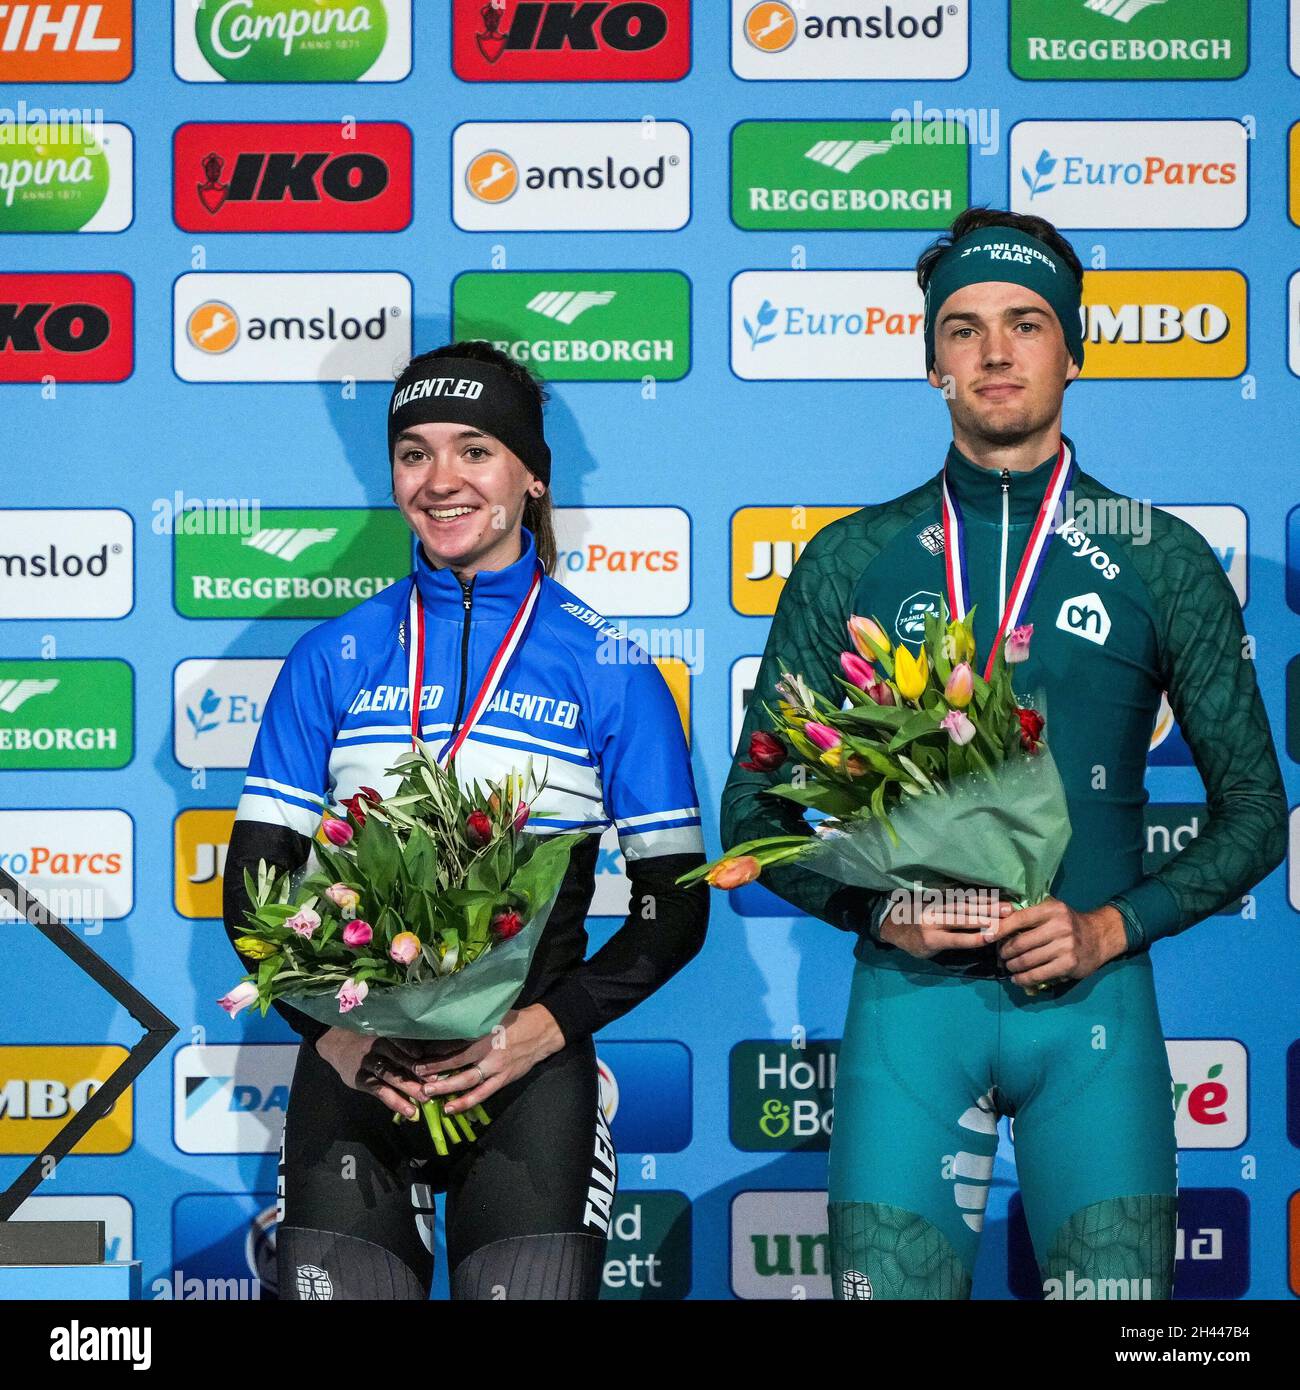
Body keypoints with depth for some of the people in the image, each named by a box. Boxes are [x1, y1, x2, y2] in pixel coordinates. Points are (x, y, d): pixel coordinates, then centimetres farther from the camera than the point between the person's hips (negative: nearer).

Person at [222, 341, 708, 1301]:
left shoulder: (606, 666, 2)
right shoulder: (334, 658, 7)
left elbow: (677, 904, 2)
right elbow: (253, 884, 6)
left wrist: (548, 1026, -11)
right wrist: (327, 1027, -9)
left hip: (529, 1072, -1)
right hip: (352, 1068, 2)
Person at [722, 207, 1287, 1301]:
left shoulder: (1162, 559, 7)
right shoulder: (852, 560, 8)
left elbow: (1255, 810, 9)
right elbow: (753, 811, 10)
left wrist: (1112, 926, -6)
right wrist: (876, 908, -7)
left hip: (1091, 999, 0)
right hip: (909, 996, 0)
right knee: (889, 1284, -2)